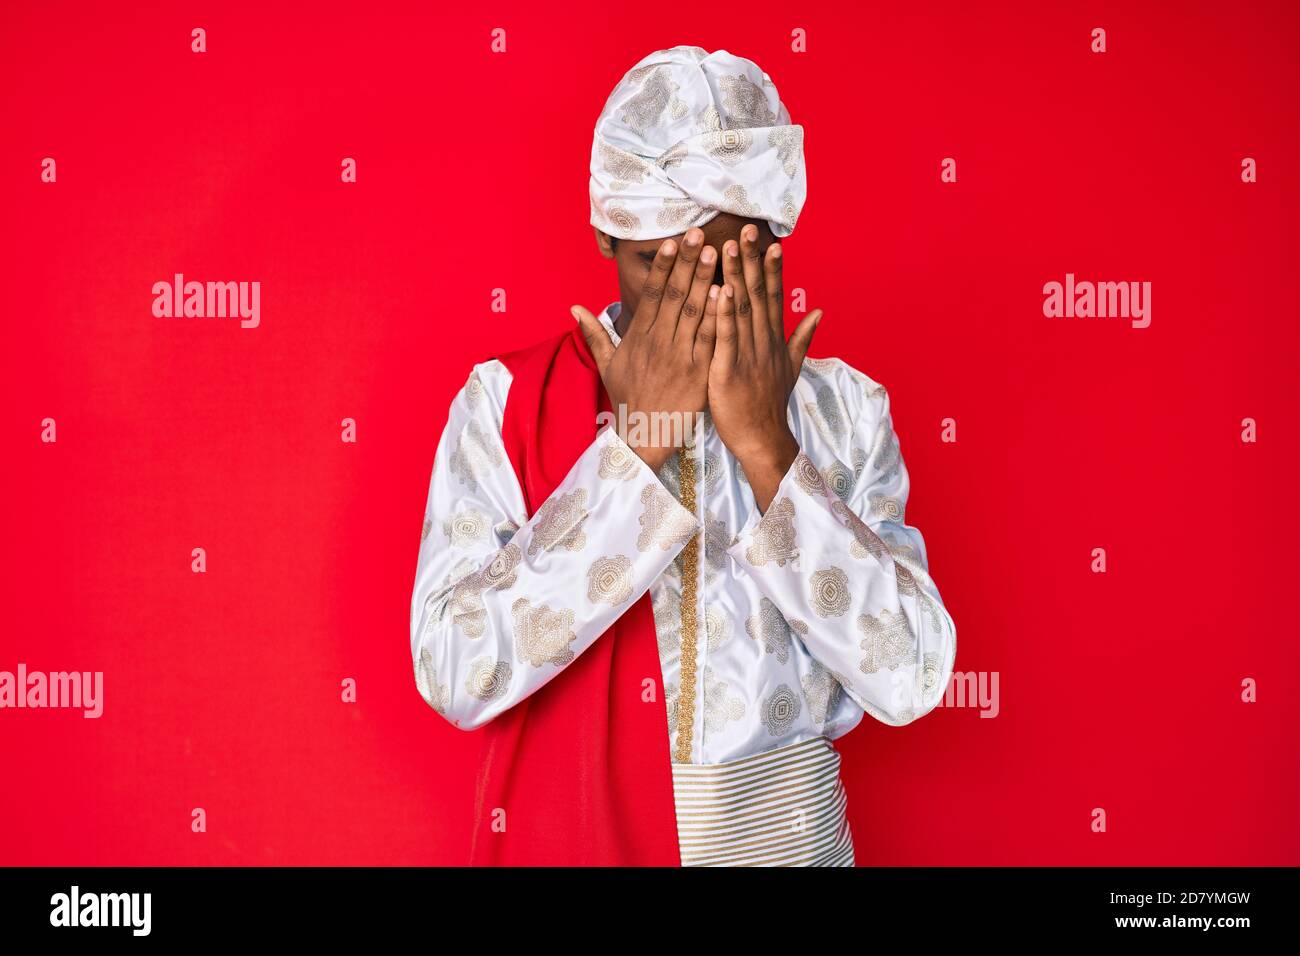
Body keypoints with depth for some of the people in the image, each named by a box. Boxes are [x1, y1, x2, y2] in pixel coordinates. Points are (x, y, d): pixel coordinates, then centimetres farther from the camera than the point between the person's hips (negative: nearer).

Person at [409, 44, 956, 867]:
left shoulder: (843, 408, -5)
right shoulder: (505, 401, -9)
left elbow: (910, 682, -14)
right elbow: (456, 675, -20)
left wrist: (764, 444, -19)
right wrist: (634, 439, -21)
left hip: (786, 834, 2)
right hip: (567, 834, -1)